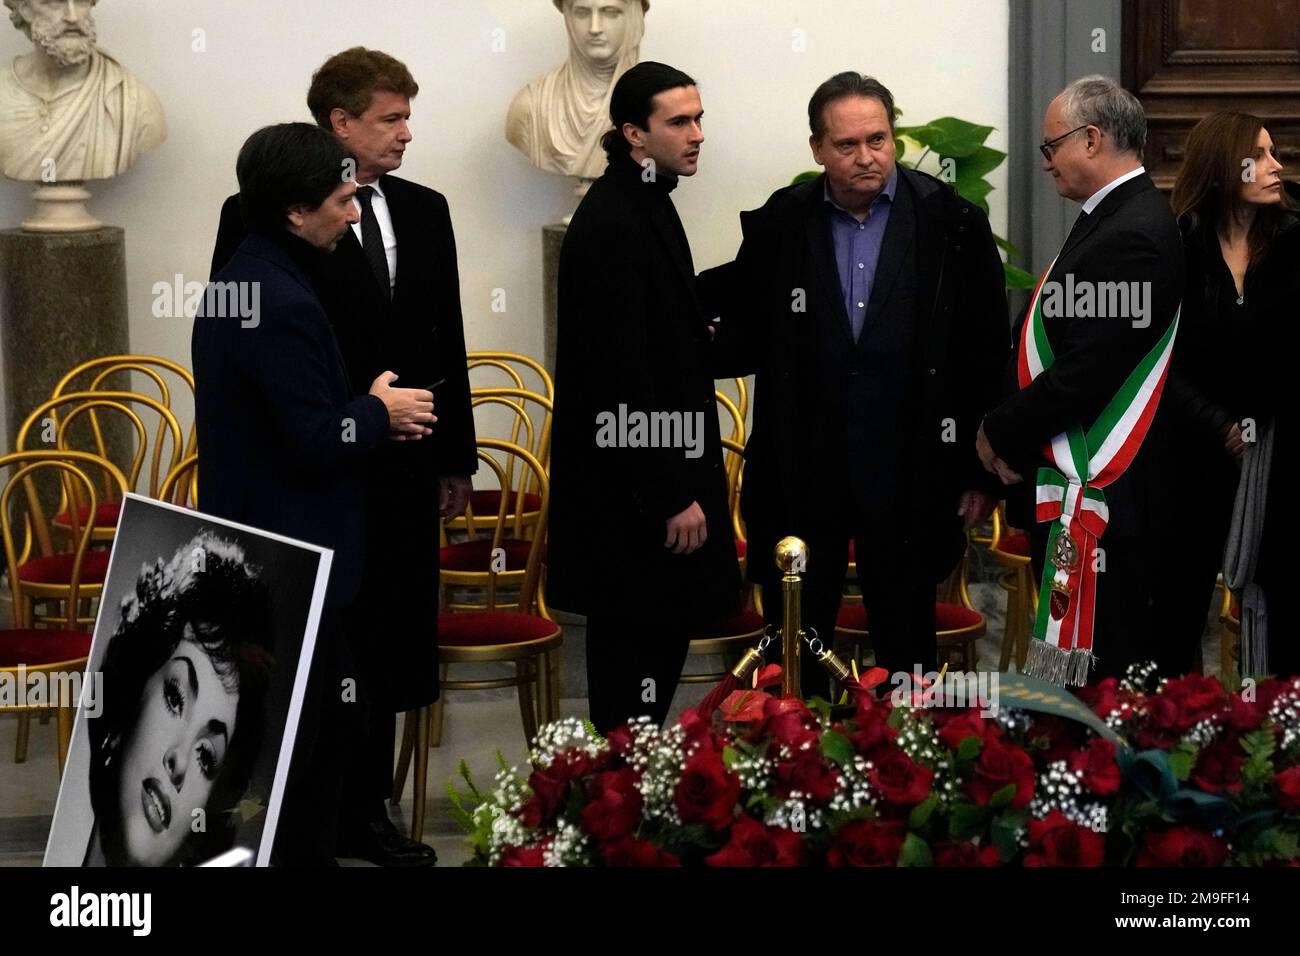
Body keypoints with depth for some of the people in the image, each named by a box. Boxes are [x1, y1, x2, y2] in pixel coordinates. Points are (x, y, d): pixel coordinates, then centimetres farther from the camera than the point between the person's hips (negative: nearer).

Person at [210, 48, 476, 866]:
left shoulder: (424, 212, 9)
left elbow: (446, 341, 13)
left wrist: (456, 459, 12)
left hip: (401, 468, 5)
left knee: (384, 645, 12)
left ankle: (367, 810, 24)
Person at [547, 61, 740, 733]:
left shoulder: (646, 204, 12)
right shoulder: (611, 223, -19)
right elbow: (623, 375, -22)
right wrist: (672, 495, -21)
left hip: (657, 475, 10)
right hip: (631, 492, -10)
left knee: (659, 640, 15)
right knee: (638, 648, -2)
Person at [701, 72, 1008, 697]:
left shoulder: (951, 224, -4)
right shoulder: (778, 227, 1)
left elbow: (987, 354, -2)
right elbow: (746, 340, 6)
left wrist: (982, 471, -2)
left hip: (906, 475, -1)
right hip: (800, 475, 1)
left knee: (905, 644, 11)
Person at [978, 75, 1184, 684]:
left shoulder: (1132, 235, -17)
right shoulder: (1118, 217, 15)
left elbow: (1085, 372, -21)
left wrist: (1001, 433, -9)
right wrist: (1008, 434, 8)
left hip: (1096, 495, -10)